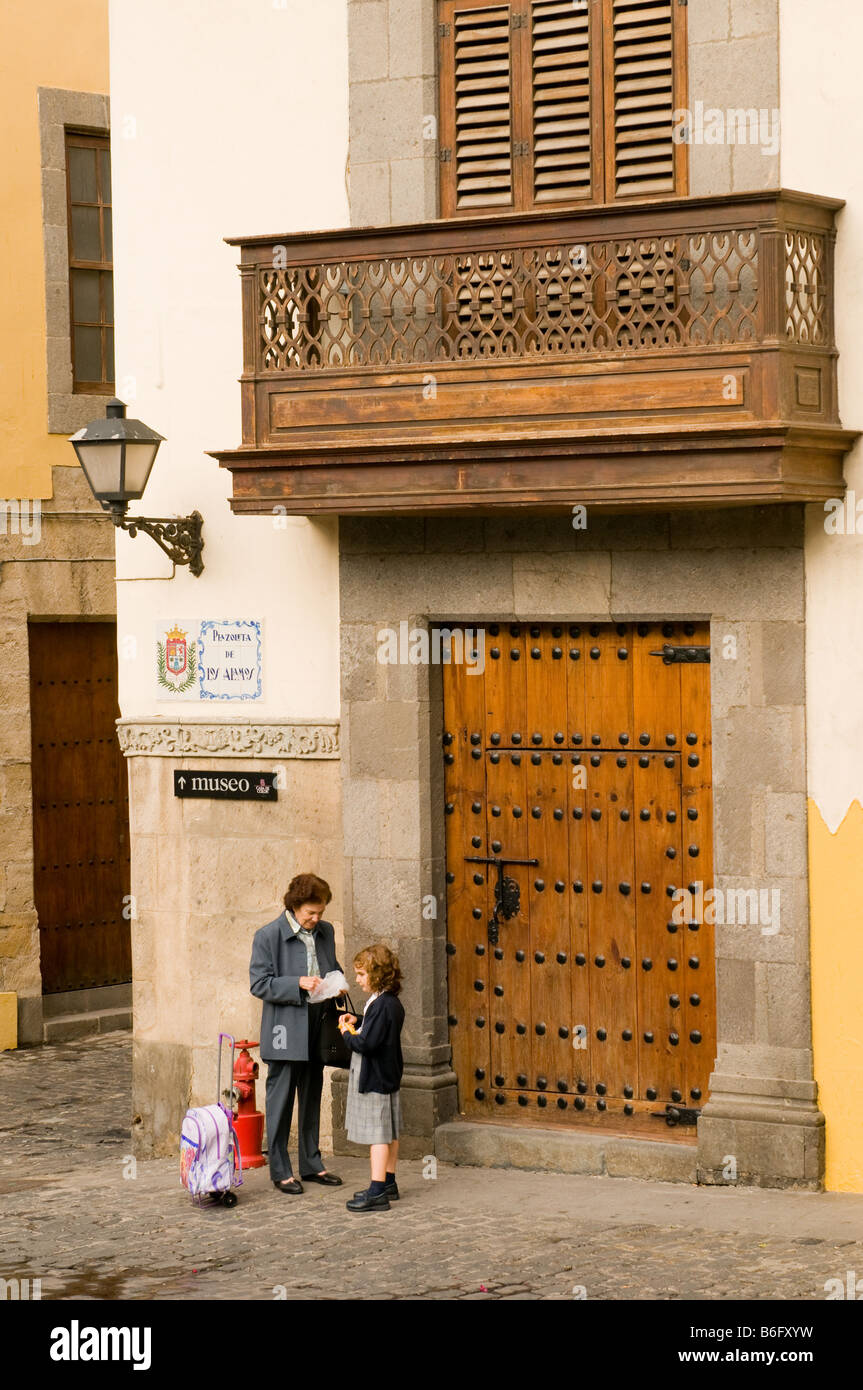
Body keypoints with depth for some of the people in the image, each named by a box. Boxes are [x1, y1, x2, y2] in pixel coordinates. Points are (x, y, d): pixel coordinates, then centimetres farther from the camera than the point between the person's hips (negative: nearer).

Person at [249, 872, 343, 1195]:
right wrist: (298, 984, -23)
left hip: (316, 1031, 6)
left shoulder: (325, 932, 8)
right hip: (285, 1033, -6)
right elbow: (259, 984, -13)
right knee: (280, 1101, 0)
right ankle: (280, 1171, 8)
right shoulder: (268, 936, -10)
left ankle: (312, 1164, 25)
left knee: (312, 1098, 15)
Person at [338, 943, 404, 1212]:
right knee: (389, 1134, 16)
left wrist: (347, 1033, -10)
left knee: (378, 1135, -9)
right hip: (388, 1076, 10)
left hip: (375, 1079, -10)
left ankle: (377, 1192, -9)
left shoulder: (380, 1006, -22)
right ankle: (388, 1183, 26)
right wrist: (357, 1025, 7)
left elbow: (367, 1044, -26)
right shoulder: (393, 1003, 9)